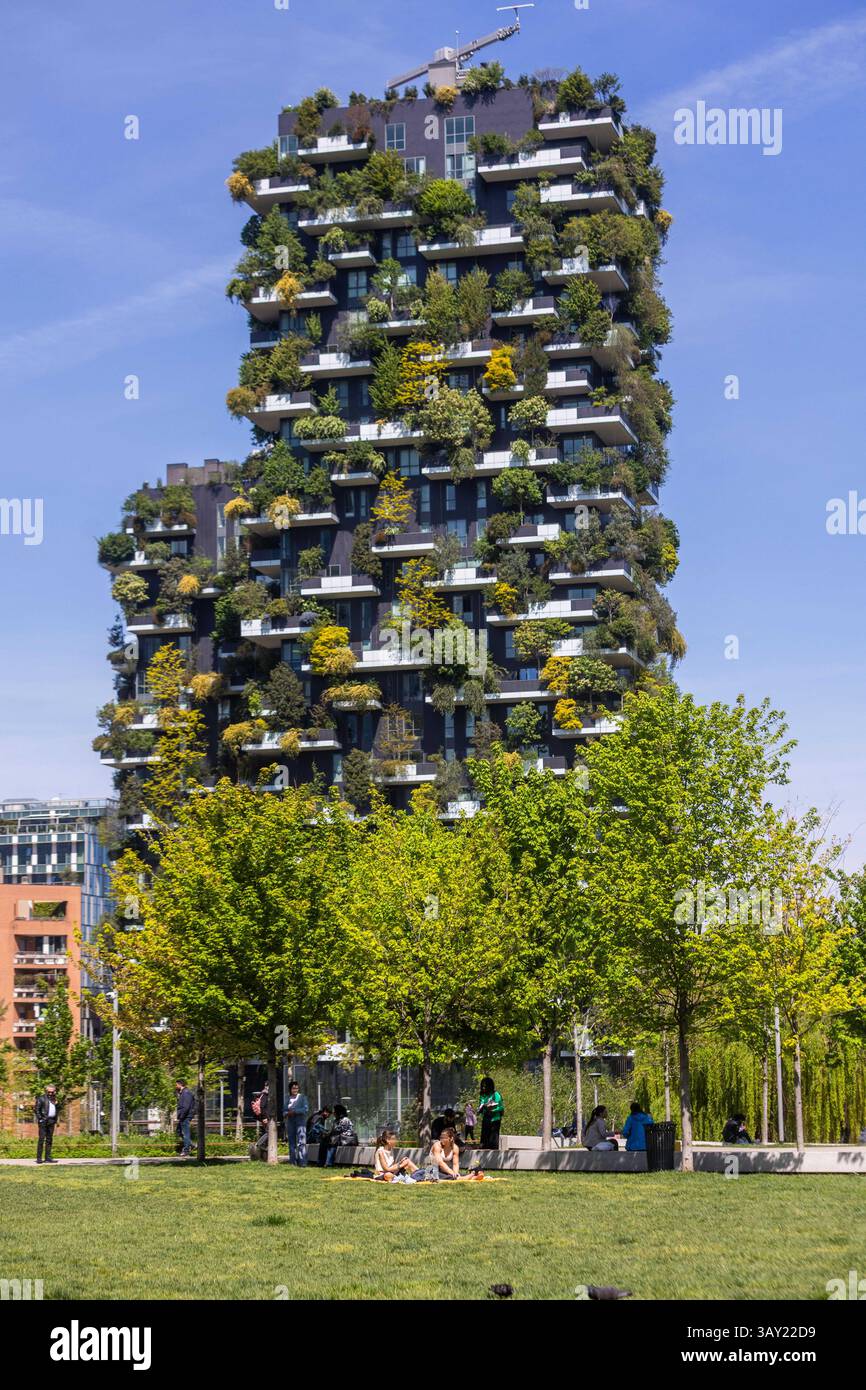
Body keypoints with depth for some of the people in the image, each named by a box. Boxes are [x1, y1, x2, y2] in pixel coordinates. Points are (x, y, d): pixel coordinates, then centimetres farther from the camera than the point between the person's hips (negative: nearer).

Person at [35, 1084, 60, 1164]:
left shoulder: (55, 1100, 16)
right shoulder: (41, 1099, -1)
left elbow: (58, 1109, 23)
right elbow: (37, 1109, -7)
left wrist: (56, 1119, 7)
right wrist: (40, 1118, -13)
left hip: (51, 1121, 6)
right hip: (43, 1121, -6)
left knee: (49, 1139, 6)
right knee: (41, 1139, -8)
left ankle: (48, 1158, 9)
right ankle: (39, 1158, -8)